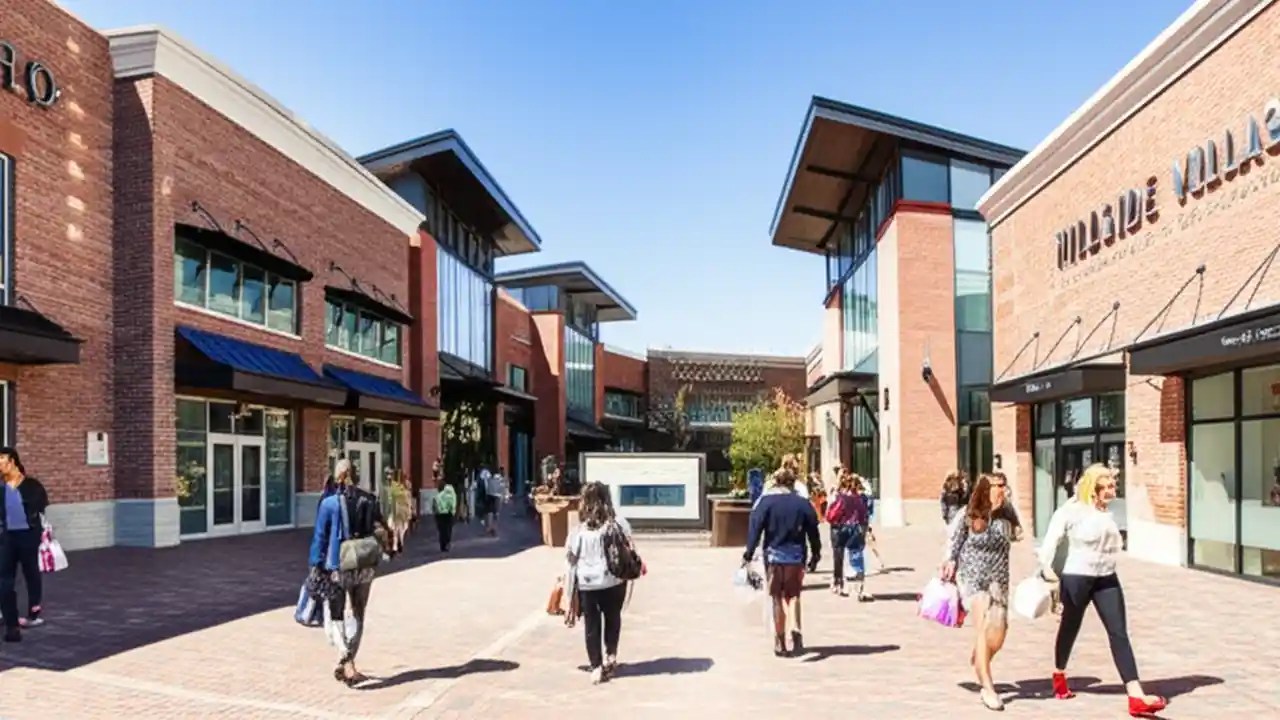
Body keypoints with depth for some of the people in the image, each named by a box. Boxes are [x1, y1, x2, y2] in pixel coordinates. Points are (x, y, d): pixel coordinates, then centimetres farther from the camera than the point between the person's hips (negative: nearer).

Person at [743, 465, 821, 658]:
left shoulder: (765, 501, -5)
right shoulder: (803, 504, 0)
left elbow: (755, 528, -9)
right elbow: (813, 531, 4)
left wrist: (748, 554, -5)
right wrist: (816, 553, 16)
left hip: (773, 556, -1)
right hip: (796, 557, 1)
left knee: (777, 598, 10)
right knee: (793, 596, 13)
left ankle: (780, 643, 15)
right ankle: (796, 629, -10)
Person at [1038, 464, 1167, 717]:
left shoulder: (1106, 512, 7)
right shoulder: (1070, 510, -13)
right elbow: (1051, 540, -16)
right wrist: (1046, 568, -26)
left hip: (1107, 579, 5)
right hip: (1076, 578, -5)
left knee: (1119, 633, -5)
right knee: (1070, 628, 13)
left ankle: (1136, 696, -10)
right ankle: (1059, 676, 38)